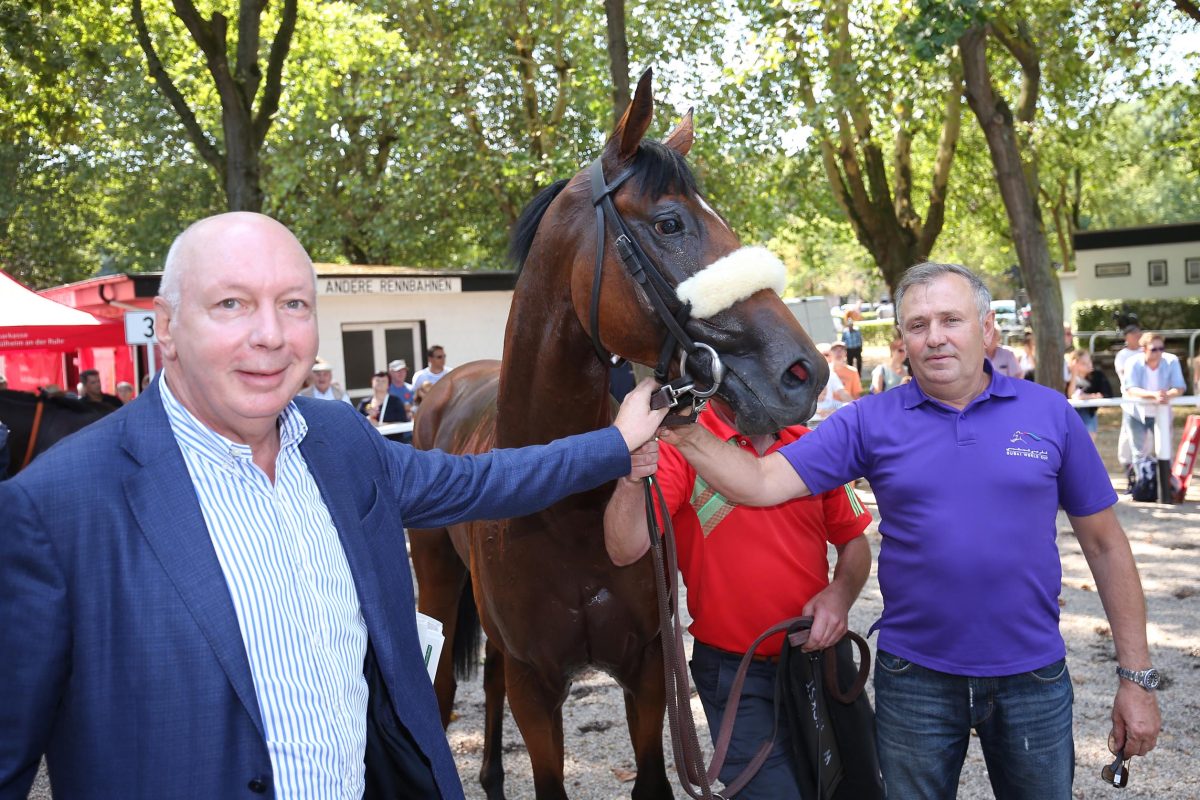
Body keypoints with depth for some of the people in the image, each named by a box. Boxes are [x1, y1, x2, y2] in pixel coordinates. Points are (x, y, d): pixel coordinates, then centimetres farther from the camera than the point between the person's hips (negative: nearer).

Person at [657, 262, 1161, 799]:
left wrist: (1137, 677, 2)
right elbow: (761, 484, -13)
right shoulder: (871, 422, -5)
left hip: (1033, 676, 1)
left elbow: (1104, 545, 2)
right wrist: (687, 436, -31)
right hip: (915, 678, 0)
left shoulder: (1050, 413, -3)